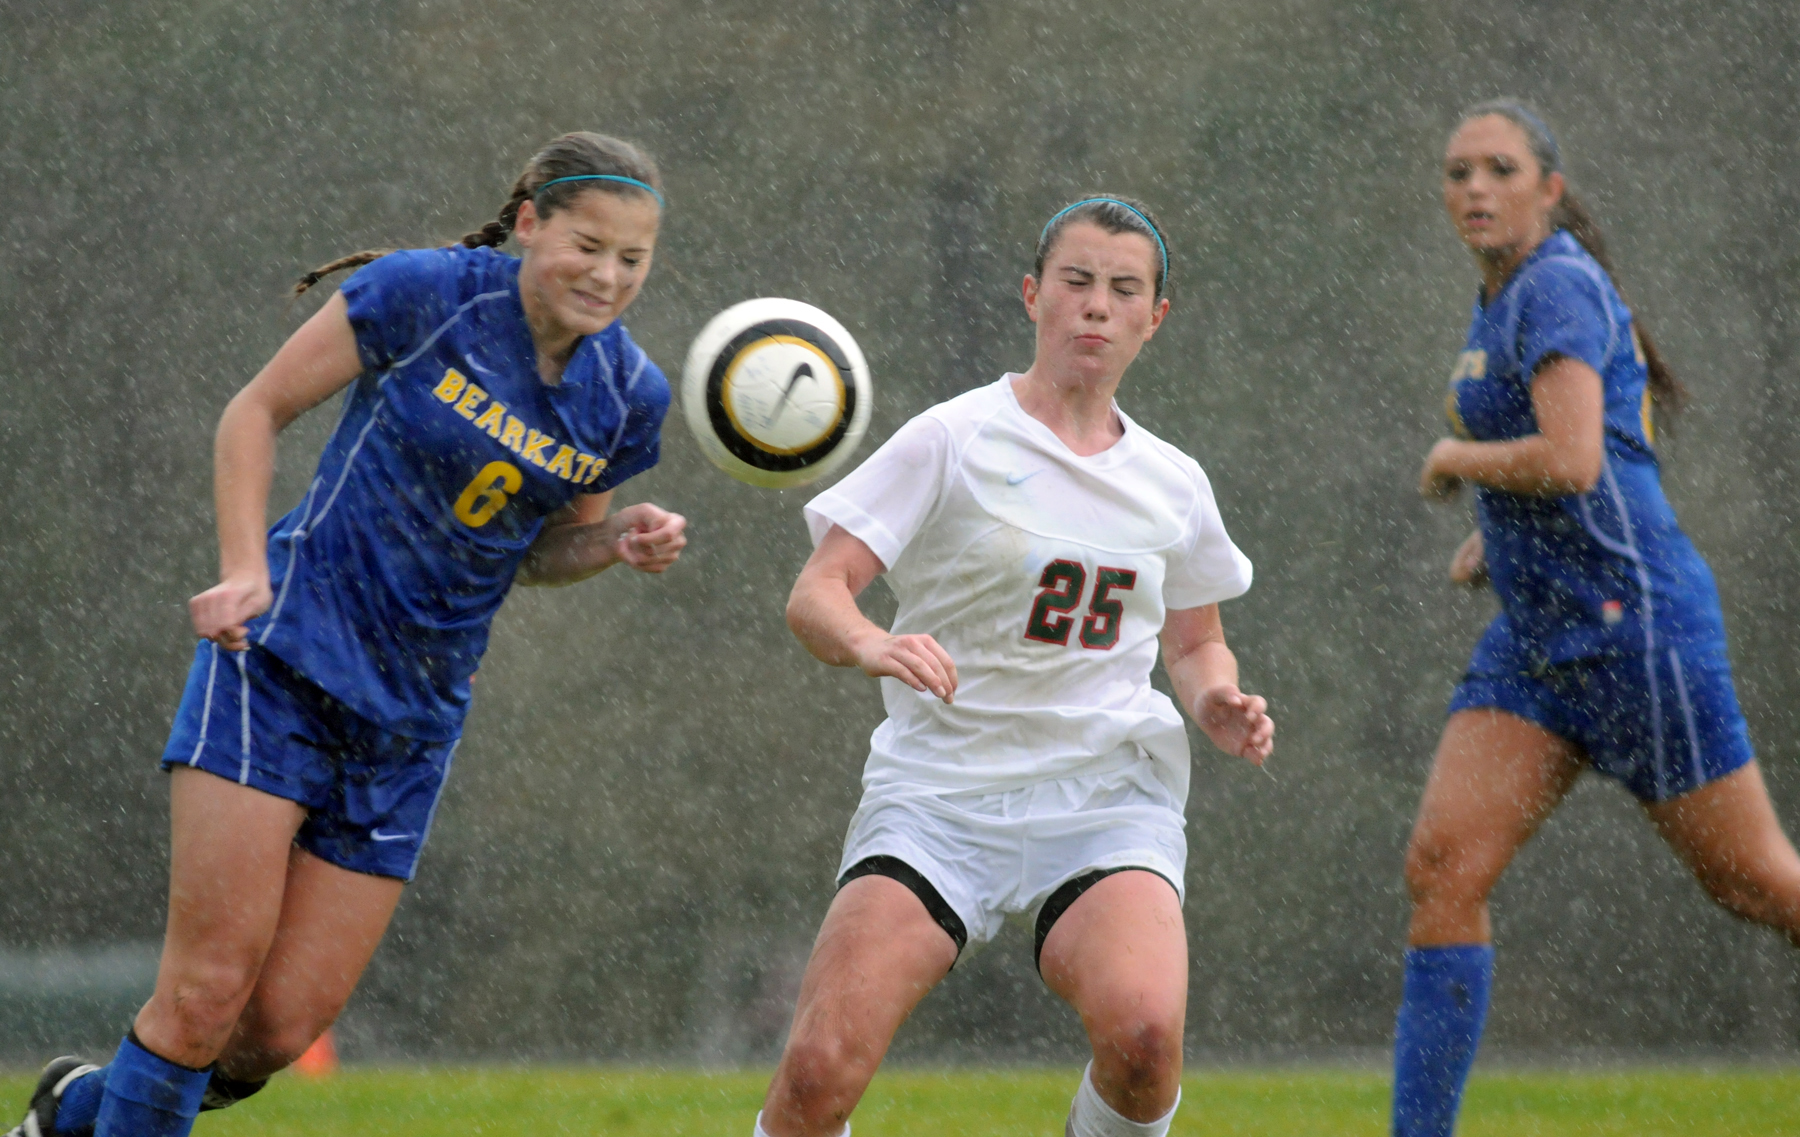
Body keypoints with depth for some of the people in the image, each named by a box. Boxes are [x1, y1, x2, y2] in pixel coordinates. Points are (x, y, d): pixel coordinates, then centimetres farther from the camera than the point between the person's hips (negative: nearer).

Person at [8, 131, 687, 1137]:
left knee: (283, 1027, 1)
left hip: (411, 714, 4)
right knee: (210, 987, -15)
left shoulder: (628, 398, 2)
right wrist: (246, 570, -14)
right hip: (286, 652, -4)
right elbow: (258, 411, -1)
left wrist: (618, 542, -5)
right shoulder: (421, 296, -11)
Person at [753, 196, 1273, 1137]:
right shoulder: (952, 441, -2)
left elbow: (1195, 643, 26)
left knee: (1143, 1033, -29)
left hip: (1105, 794, 2)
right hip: (938, 788, -2)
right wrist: (870, 644, -31)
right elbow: (815, 594, -9)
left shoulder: (1173, 484, 11)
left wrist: (1220, 706, 3)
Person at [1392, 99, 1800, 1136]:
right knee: (1443, 867, -8)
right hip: (1539, 637, 9)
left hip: (1633, 617, -9)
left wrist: (1458, 458, -9)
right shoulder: (1505, 300, 15)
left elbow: (1572, 462, -27)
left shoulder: (1556, 286, -14)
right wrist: (1494, 533, 18)